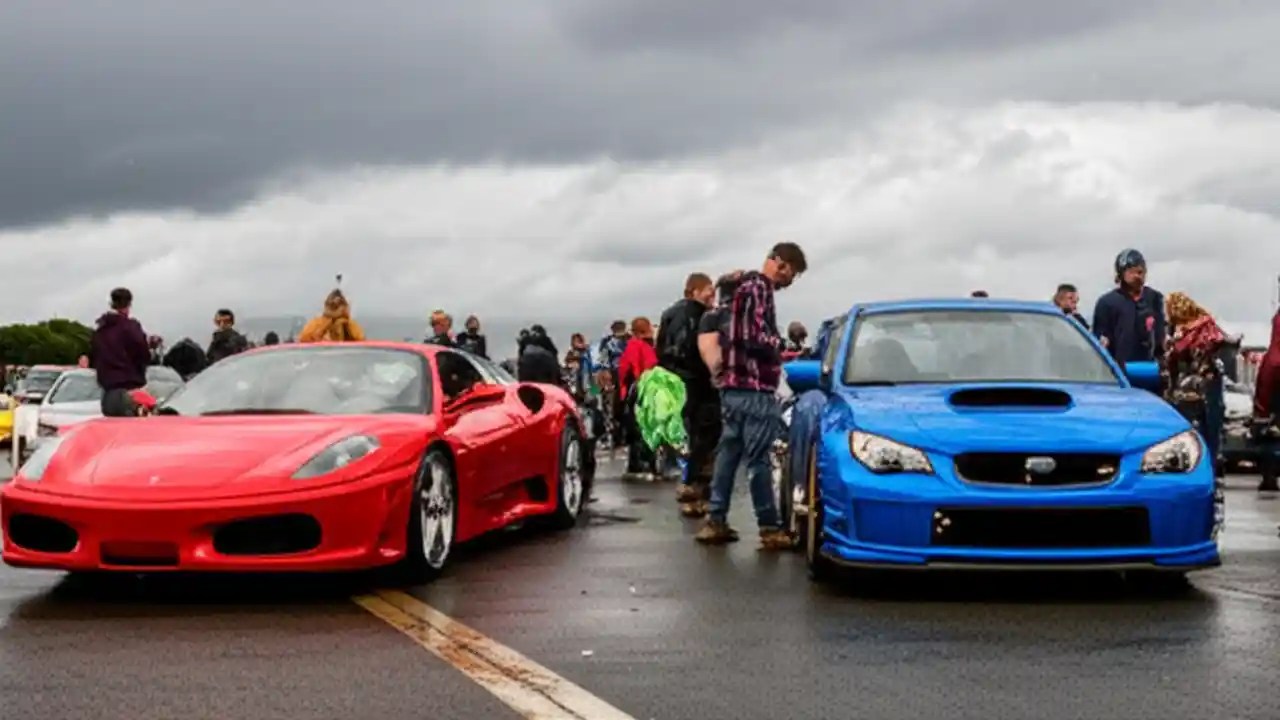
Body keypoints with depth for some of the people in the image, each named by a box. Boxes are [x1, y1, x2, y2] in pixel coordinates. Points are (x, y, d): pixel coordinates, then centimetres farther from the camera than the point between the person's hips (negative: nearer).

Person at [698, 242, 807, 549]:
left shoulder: (746, 286, 19)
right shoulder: (758, 288, -13)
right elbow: (756, 339, -20)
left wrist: (775, 347, 11)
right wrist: (779, 344, -3)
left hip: (734, 385, 10)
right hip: (754, 388, -10)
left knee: (729, 453, 11)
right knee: (758, 459, -7)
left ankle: (716, 522, 14)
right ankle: (771, 529, -4)